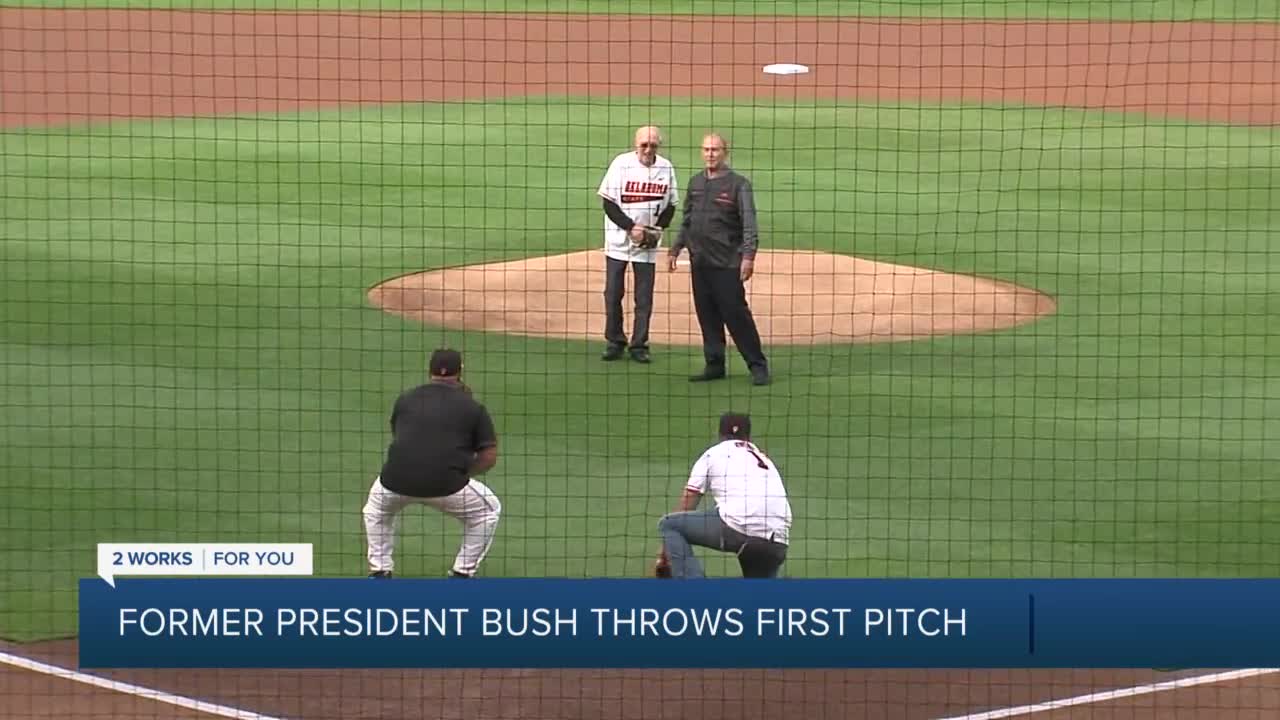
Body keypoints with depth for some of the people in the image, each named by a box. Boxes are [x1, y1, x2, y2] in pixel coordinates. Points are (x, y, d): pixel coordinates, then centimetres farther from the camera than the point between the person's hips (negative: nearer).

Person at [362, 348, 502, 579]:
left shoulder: (405, 398, 17)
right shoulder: (473, 407, 9)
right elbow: (489, 457, 7)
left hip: (397, 482, 3)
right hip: (446, 485, -3)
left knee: (377, 507, 37)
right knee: (489, 510, 24)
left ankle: (379, 571, 28)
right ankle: (461, 574, 19)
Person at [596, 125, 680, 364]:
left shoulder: (666, 168, -1)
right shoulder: (621, 164, -9)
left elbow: (669, 206, 8)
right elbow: (608, 203, -9)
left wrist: (657, 230, -9)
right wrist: (631, 227, -18)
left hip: (648, 244, 1)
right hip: (618, 239, -1)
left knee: (644, 297, 1)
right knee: (613, 292, 2)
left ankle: (639, 345, 10)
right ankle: (615, 342, 15)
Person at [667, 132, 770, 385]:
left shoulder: (738, 184, -6)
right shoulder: (696, 182, 13)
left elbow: (749, 224, -14)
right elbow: (687, 221, 23)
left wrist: (748, 255, -24)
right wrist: (675, 249, 20)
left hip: (727, 263, -6)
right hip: (699, 261, 6)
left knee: (736, 314, -7)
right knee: (706, 315, 9)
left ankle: (757, 366, 0)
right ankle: (714, 365, 16)